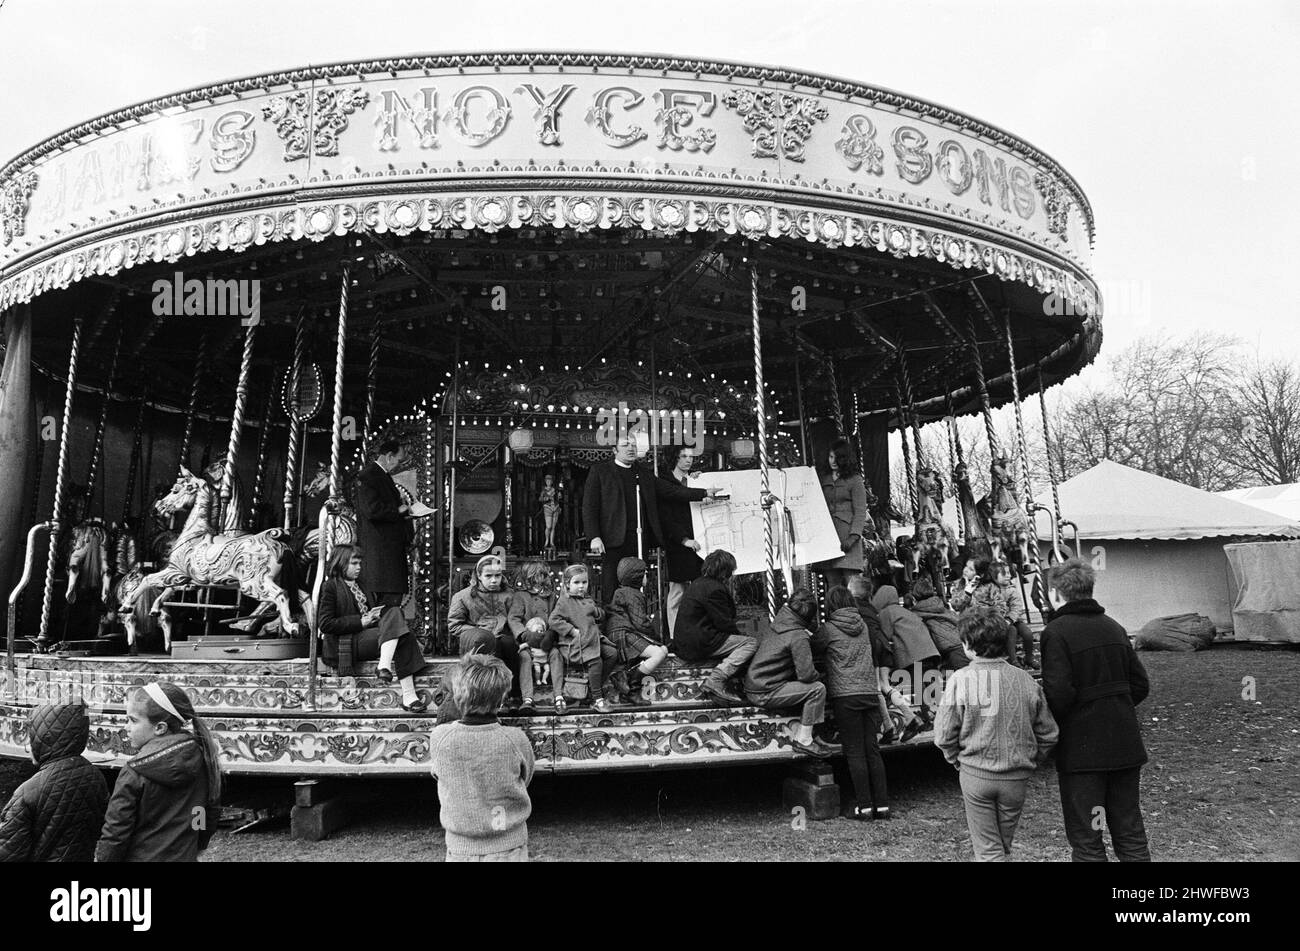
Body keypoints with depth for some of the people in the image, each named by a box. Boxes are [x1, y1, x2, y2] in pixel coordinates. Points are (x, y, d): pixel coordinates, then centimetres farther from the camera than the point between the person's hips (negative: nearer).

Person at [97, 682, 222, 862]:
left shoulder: (134, 773, -19)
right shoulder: (202, 760, -6)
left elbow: (116, 830, -14)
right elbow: (212, 814, 5)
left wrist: (102, 857, 3)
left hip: (141, 856, -4)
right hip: (185, 856, 4)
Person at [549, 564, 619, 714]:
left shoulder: (588, 599, 20)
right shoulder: (564, 601, -3)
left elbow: (602, 615, 26)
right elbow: (554, 620, -14)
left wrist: (595, 610, 2)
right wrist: (572, 630, -19)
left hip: (594, 639, 8)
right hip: (575, 643, -8)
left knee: (612, 653, -6)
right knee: (595, 661, -27)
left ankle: (601, 682, 13)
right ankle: (597, 699, -17)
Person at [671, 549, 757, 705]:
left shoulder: (698, 583, 17)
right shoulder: (714, 589, -15)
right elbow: (724, 623, -14)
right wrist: (740, 634, 2)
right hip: (698, 644, -10)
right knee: (751, 642, -12)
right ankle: (715, 682, -22)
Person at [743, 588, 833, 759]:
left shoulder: (771, 624, 6)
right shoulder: (799, 637, -17)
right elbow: (806, 674, -22)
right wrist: (818, 675, 3)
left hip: (752, 685, 9)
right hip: (763, 694, -9)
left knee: (805, 686, 19)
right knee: (817, 688, -9)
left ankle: (800, 734, 17)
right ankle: (803, 741, -2)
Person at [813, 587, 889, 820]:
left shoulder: (828, 629, -4)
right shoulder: (862, 625, 11)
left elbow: (812, 651, 6)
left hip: (845, 695, -5)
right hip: (870, 693, 5)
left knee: (855, 752, 0)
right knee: (872, 750, 8)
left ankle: (864, 806, 2)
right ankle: (882, 805, 10)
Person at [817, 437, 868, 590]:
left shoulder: (854, 479, 2)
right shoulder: (822, 478, 16)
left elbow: (860, 511, -3)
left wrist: (853, 536, -15)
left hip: (847, 534, -4)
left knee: (851, 583, -9)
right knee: (832, 582, 1)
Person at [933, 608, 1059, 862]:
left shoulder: (960, 679, -13)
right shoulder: (1026, 681, -5)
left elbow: (944, 735, -10)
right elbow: (1048, 735, 2)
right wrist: (1029, 762, 17)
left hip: (975, 774, -3)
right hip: (1016, 778, 3)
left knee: (988, 849, 9)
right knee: (1004, 845, 22)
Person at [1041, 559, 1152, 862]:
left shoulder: (1056, 632, -14)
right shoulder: (1114, 627, 9)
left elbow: (1059, 693, -21)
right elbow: (1140, 685, 10)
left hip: (1082, 749, -6)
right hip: (1125, 745, 7)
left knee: (1086, 839, 5)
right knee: (1130, 833, 17)